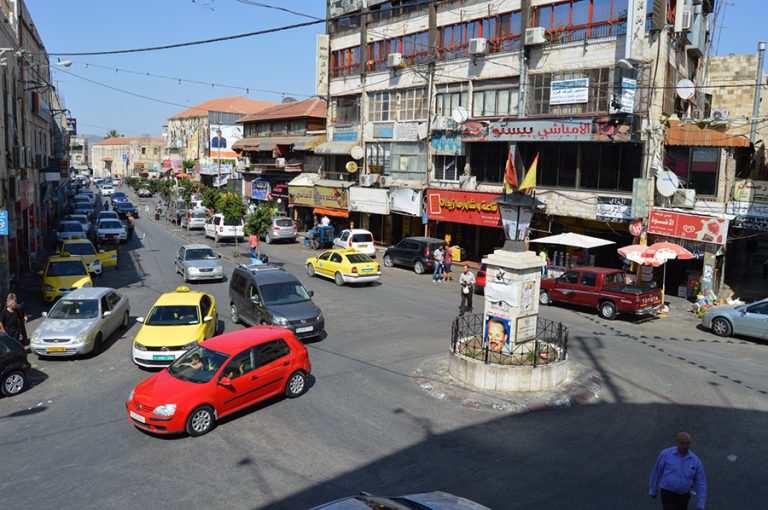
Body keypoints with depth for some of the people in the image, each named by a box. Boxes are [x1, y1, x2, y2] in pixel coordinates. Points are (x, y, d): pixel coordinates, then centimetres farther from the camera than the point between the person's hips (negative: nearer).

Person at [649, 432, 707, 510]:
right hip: (668, 494, -4)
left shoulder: (696, 461, -5)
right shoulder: (666, 454, -12)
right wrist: (653, 491, 7)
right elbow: (656, 472, -1)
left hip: (684, 496, 4)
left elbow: (701, 484, -2)